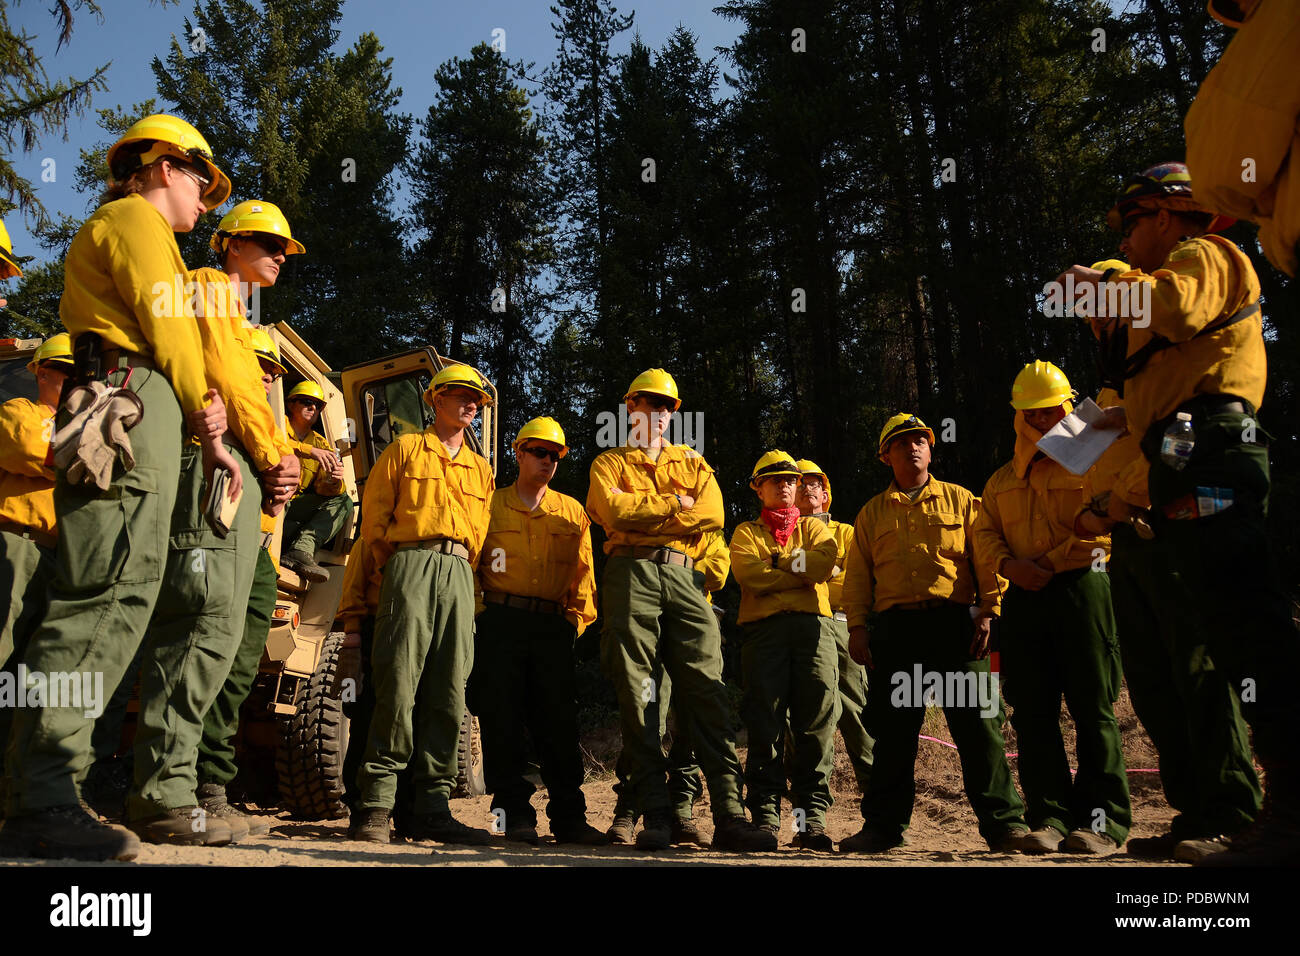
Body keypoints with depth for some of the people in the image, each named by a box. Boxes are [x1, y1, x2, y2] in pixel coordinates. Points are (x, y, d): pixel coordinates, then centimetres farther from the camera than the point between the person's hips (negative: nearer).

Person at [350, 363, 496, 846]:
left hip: (459, 575, 4)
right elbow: (374, 514, 9)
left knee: (448, 693, -1)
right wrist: (393, 569, 5)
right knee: (398, 683, -13)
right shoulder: (405, 448, 14)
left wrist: (464, 572, 10)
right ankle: (374, 806, -8)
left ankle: (432, 808, 1)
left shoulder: (481, 470, 25)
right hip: (412, 563, -4)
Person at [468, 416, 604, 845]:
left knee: (559, 723, 1)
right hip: (501, 623, -1)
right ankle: (515, 815, 6)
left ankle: (569, 817, 7)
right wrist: (481, 614, -4)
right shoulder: (491, 504, 11)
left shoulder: (573, 512, 16)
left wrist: (576, 618, 2)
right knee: (503, 721, -2)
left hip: (553, 627, 2)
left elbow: (583, 574, 14)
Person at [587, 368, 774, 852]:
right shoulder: (610, 463, 18)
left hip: (682, 576, 2)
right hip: (631, 576, -1)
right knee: (637, 694, -5)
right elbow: (614, 509, -5)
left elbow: (711, 513, 4)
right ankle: (655, 815, -2)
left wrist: (643, 511, -2)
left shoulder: (693, 463, 24)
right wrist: (674, 503, 1)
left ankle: (729, 815, -9)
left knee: (706, 689, -7)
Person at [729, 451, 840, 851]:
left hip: (813, 623, 2)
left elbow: (825, 559, 1)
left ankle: (811, 819, 0)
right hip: (764, 626, -1)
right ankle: (765, 817, 0)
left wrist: (777, 564, -3)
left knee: (817, 723, -5)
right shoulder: (746, 532, 20)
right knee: (766, 724, -5)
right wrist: (802, 572, -1)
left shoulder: (812, 527, 25)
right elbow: (749, 574, -2)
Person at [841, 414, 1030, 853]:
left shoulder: (960, 500, 13)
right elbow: (858, 574, 13)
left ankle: (1003, 821, 4)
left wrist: (988, 611, -6)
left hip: (956, 623, -1)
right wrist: (857, 627, 3)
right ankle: (884, 826, 12)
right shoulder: (872, 513, 18)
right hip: (895, 627, 2)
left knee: (978, 722, -5)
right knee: (893, 729, 3)